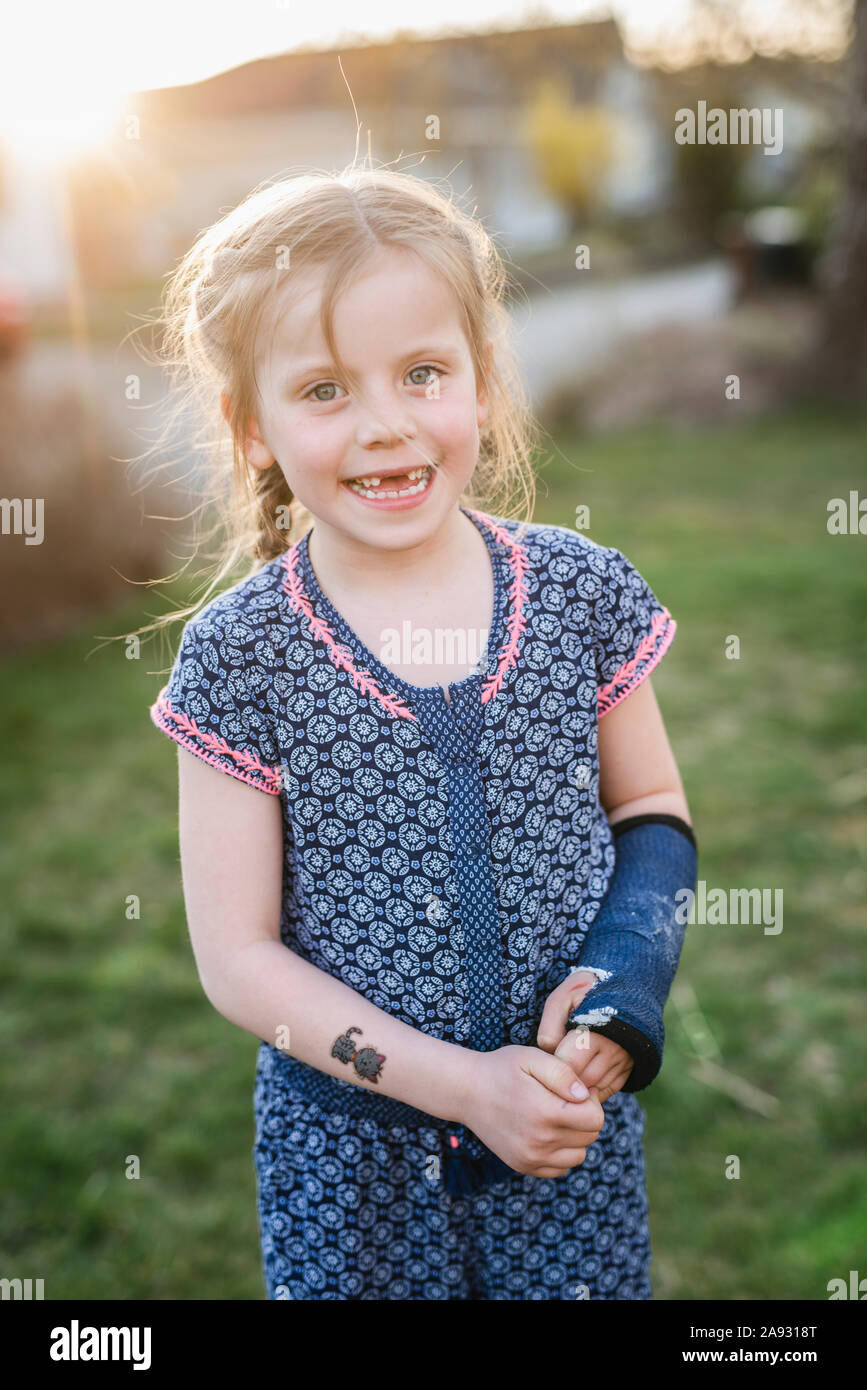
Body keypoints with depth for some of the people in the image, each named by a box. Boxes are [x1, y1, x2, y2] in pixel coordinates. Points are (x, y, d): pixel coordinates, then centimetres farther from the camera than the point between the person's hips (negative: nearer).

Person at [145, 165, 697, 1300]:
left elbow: (652, 808, 3)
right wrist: (461, 1083, -18)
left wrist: (625, 973, -15)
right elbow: (238, 960, -12)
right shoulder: (240, 656, -15)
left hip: (575, 1121, 2)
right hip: (351, 1145, -1)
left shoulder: (585, 591, -9)